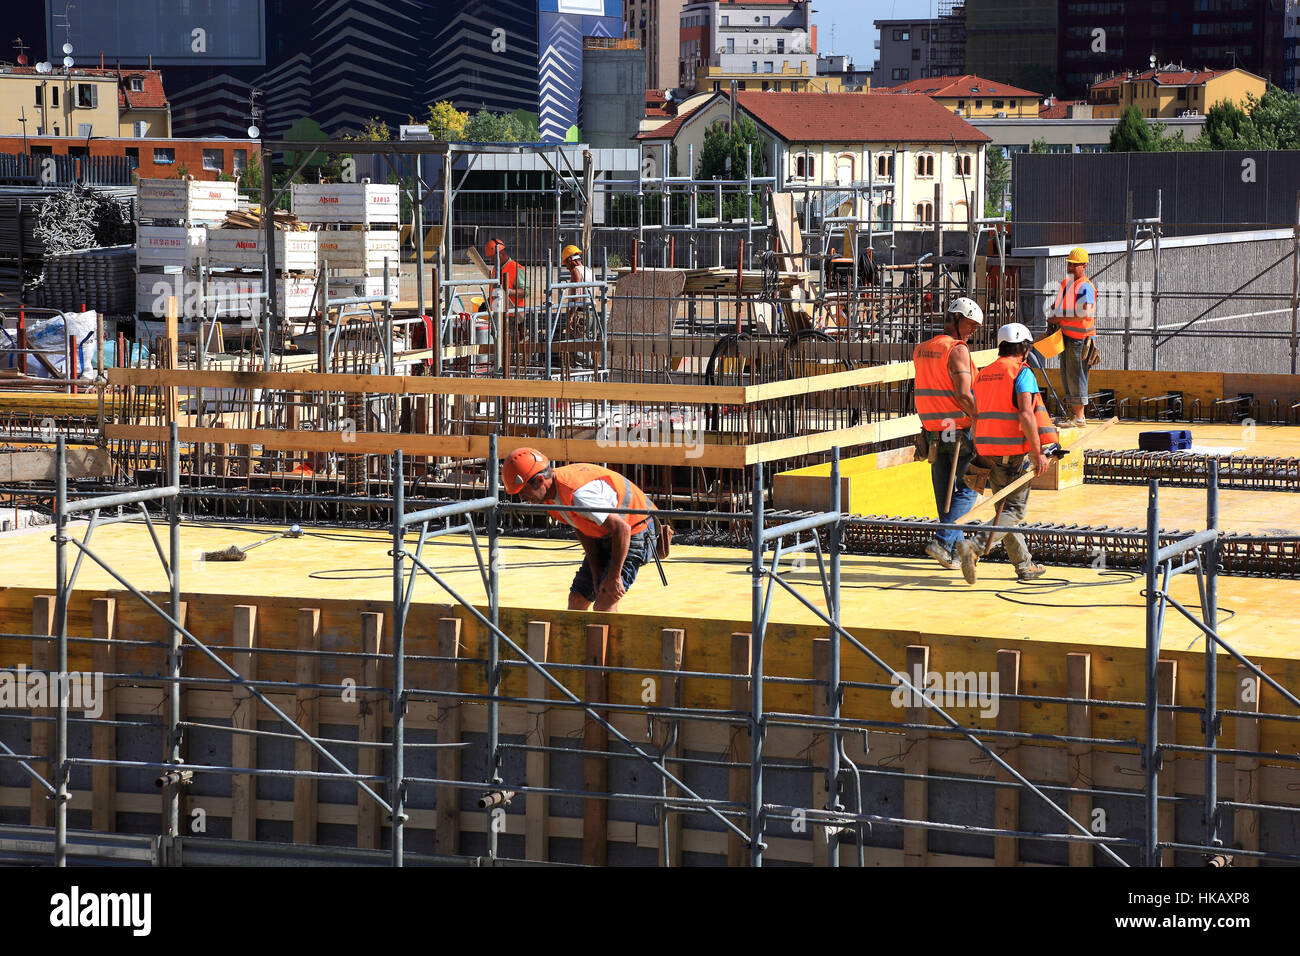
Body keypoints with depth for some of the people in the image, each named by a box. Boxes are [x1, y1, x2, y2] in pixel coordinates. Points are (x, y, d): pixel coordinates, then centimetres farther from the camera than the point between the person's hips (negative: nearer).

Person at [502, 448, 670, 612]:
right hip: (605, 536, 9)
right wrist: (596, 573, -1)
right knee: (577, 600, 7)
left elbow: (622, 528, -33)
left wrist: (614, 577, -25)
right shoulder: (549, 494, -5)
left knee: (604, 603, -18)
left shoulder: (578, 495, -35)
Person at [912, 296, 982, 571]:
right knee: (967, 490, 1)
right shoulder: (957, 350, -14)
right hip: (960, 430, -7)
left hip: (934, 432, 7)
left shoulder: (920, 350, 10)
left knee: (945, 492, 12)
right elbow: (963, 395, -22)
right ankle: (942, 541, -11)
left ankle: (957, 548, 18)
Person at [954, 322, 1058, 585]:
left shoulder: (983, 374, 13)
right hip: (1015, 453, -7)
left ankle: (1024, 565, 19)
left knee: (1005, 508, 15)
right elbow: (1025, 414, -20)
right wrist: (1038, 452, -19)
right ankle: (974, 546, -23)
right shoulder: (1022, 373, -9)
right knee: (1014, 511, -4)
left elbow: (976, 417, 14)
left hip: (989, 453, 7)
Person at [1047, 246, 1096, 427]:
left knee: (1076, 375, -8)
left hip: (1079, 338, -9)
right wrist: (1051, 323, 9)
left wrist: (1058, 319, -18)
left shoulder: (1085, 287, -13)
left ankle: (1079, 417, -4)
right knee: (1066, 375, 11)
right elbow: (1056, 306, 27)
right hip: (1065, 337, 9)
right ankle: (1073, 414, 18)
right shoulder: (1066, 283, 15)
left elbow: (1083, 313, -24)